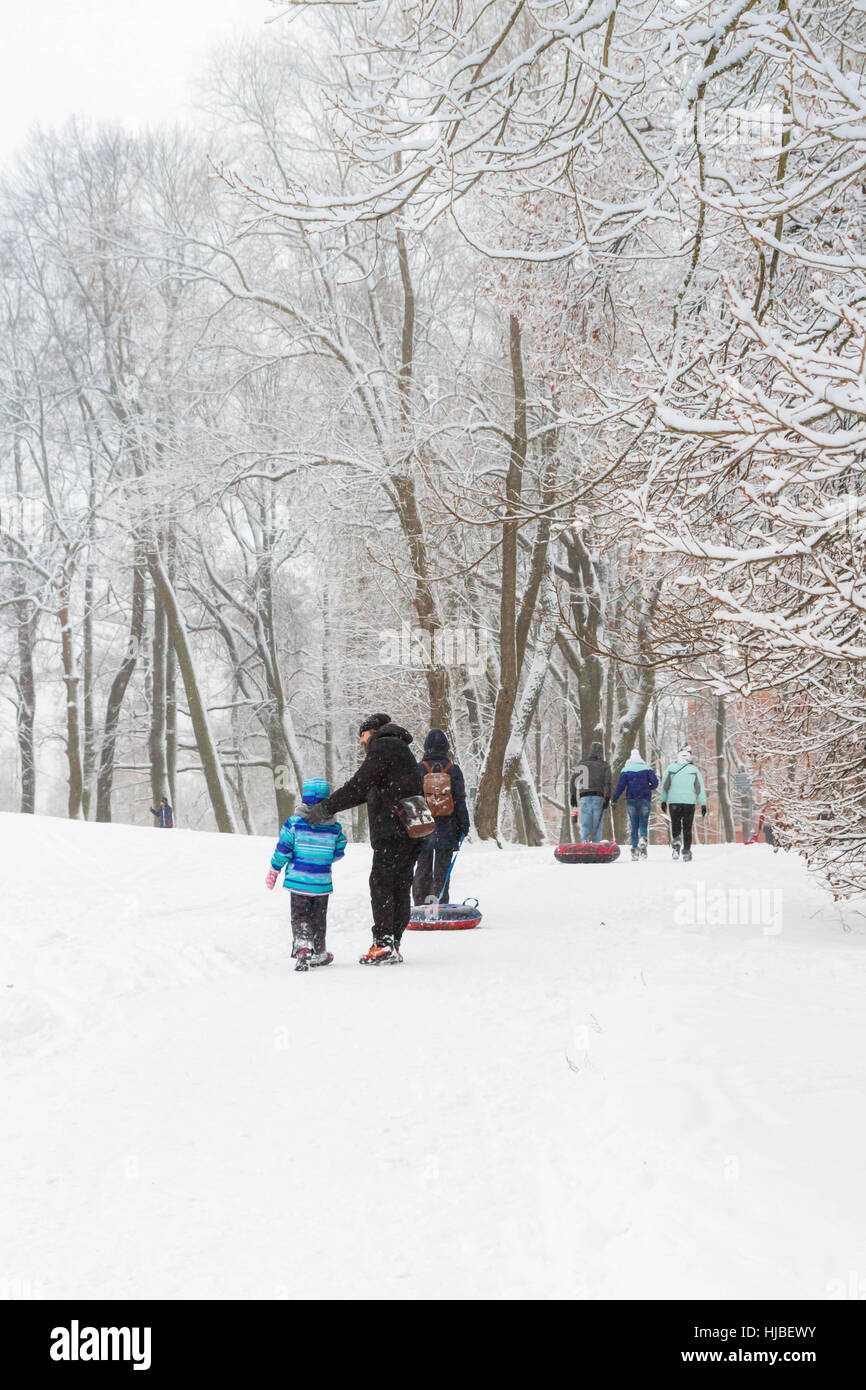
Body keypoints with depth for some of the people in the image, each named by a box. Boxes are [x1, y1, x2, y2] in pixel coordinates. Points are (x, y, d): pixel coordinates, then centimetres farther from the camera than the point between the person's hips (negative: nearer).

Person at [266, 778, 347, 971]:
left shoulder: (294, 823, -10)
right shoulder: (334, 827, -3)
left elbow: (283, 850, -9)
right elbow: (338, 852, 8)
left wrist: (274, 870, 4)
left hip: (298, 879, -2)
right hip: (322, 882, 2)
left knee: (299, 916, 3)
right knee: (318, 917, 17)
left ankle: (302, 946, -21)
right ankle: (318, 953, 27)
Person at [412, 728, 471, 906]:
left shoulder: (418, 769, -3)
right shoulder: (453, 770, -3)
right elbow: (460, 800, 0)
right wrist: (464, 825, 7)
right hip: (447, 829, 0)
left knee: (423, 866, 9)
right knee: (442, 867, 5)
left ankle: (420, 903, 7)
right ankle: (439, 901, 1)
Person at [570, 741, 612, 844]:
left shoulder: (582, 764, 10)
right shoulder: (605, 766, 6)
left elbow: (574, 781, 6)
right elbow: (607, 783, -5)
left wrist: (573, 796, 10)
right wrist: (607, 798, -7)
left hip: (585, 797, 1)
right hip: (599, 797, -1)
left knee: (585, 825, 1)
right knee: (597, 825, 3)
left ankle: (585, 842, -16)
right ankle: (595, 845, -4)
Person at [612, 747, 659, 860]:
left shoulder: (626, 769, 1)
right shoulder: (647, 768, 2)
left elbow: (620, 786, -6)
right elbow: (655, 782, -4)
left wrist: (615, 799, -4)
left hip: (631, 801, 0)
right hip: (645, 800, 0)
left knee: (634, 825, 7)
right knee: (643, 824, 3)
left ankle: (634, 848, 3)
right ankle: (642, 839, -25)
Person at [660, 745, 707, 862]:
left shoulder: (670, 768, 4)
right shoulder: (694, 770, 3)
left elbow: (664, 785, 6)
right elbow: (700, 788, 1)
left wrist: (663, 800, 14)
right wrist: (703, 804, 3)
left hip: (674, 801, 0)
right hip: (690, 802, 0)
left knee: (675, 825, 10)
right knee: (687, 828, 8)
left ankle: (676, 840, -17)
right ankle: (686, 851, 5)